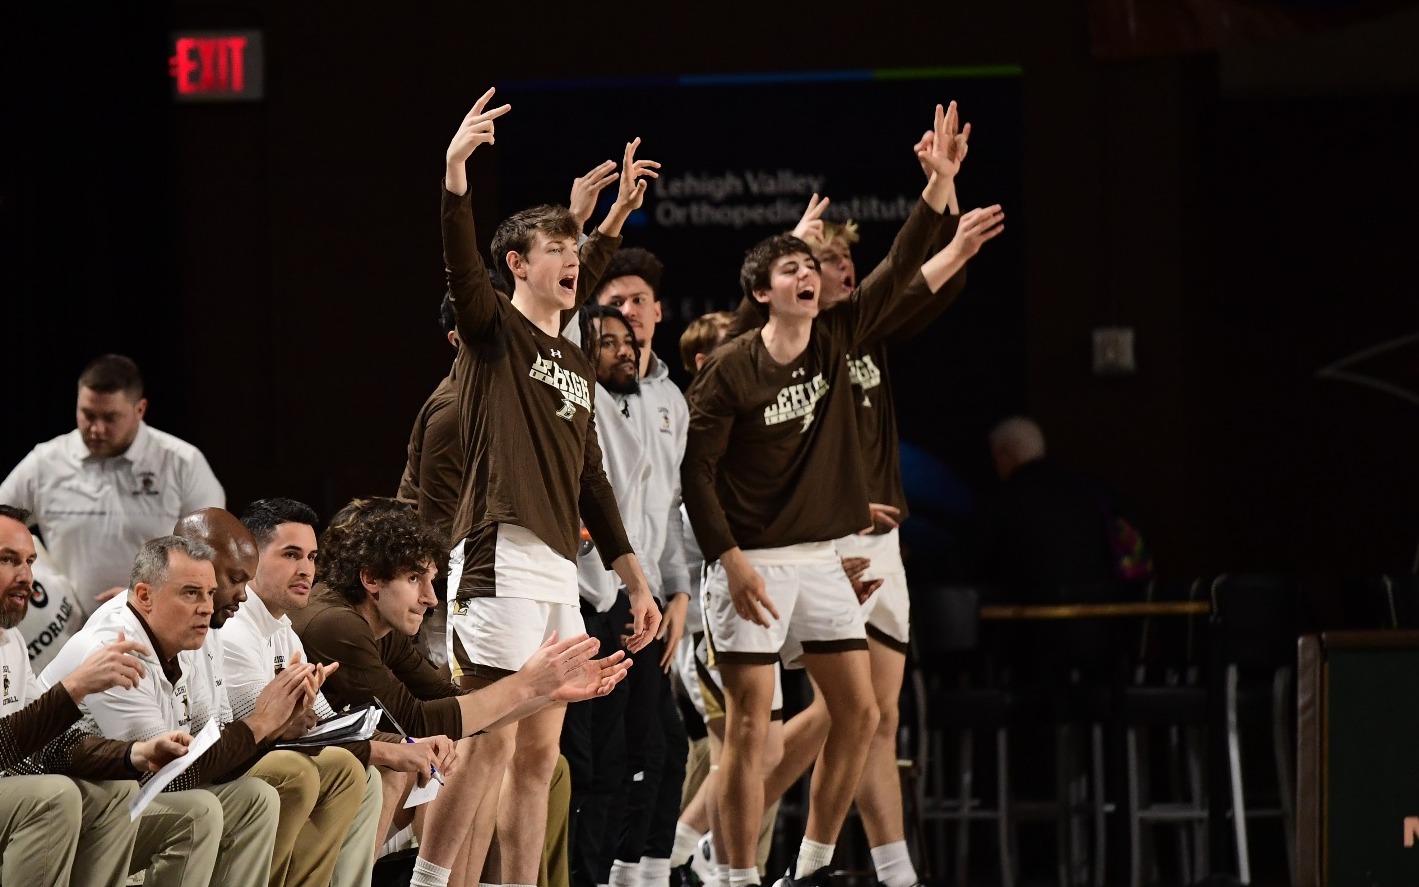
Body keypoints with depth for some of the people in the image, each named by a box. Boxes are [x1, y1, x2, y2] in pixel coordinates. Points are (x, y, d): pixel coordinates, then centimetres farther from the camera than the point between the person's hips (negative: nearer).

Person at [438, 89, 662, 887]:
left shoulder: (577, 365, 21)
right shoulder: (495, 332, 1)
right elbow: (461, 268, -20)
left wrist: (635, 577, 22)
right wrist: (455, 177, -33)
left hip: (560, 568, 8)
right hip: (501, 558, -8)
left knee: (539, 755, 8)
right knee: (491, 746, -13)